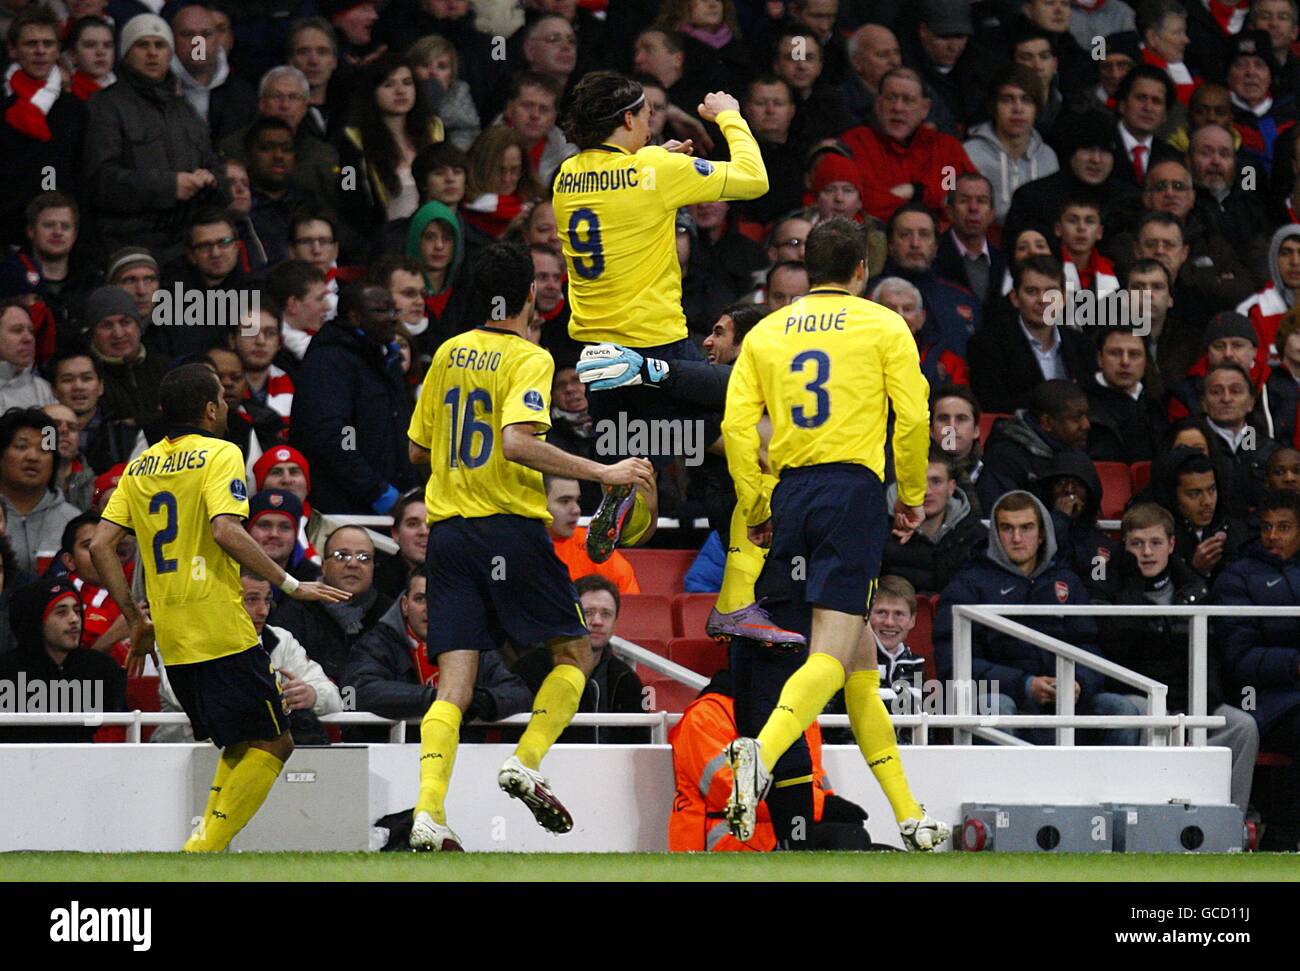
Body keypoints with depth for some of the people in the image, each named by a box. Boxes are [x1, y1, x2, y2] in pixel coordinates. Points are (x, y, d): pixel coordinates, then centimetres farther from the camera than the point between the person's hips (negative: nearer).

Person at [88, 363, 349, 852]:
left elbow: (101, 545, 7)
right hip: (223, 631, -7)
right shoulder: (219, 454, -6)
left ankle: (203, 847, 6)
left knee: (241, 746, 20)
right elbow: (226, 531, -21)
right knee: (272, 743, 0)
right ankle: (203, 849, -11)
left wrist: (136, 619, 13)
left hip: (172, 642, 7)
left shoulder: (140, 467, 13)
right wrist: (291, 585, -16)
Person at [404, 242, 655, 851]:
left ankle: (428, 816, -17)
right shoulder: (528, 358, -6)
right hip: (510, 524, -5)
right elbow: (517, 442, -22)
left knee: (453, 686, -1)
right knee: (575, 656, 14)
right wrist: (601, 473, -17)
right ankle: (526, 763, -6)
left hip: (448, 527, 5)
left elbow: (417, 450, 18)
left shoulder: (449, 355, 12)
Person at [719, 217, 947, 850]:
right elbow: (912, 418, -3)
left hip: (790, 491, 4)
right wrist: (912, 498, 9)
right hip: (853, 489, -4)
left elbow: (736, 425, 4)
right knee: (832, 657, -13)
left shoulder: (766, 333, 14)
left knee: (860, 660, 13)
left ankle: (909, 816, 16)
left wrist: (756, 511, 12)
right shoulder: (883, 327, 6)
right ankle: (763, 751, -40)